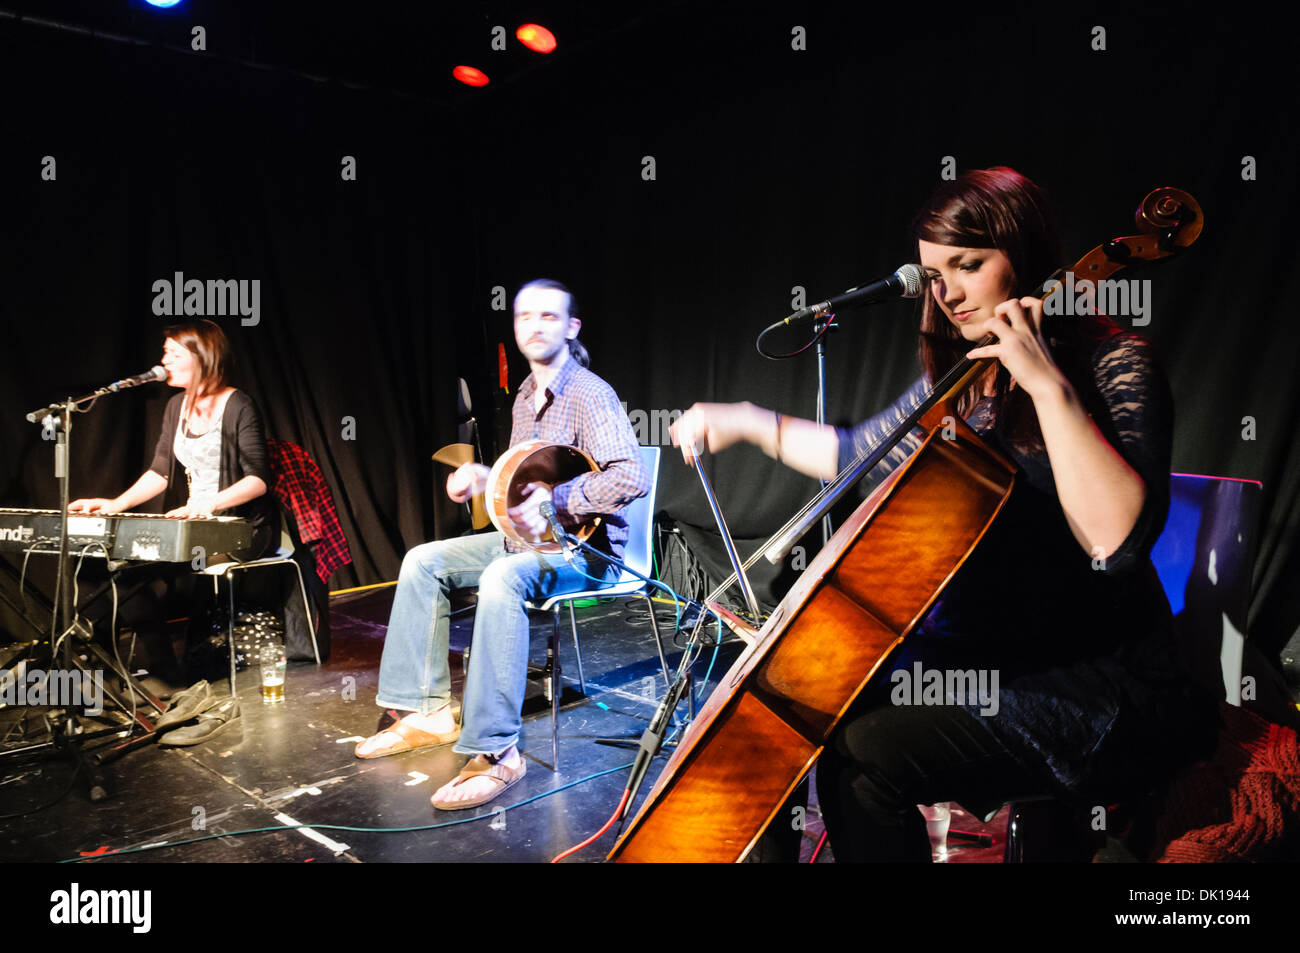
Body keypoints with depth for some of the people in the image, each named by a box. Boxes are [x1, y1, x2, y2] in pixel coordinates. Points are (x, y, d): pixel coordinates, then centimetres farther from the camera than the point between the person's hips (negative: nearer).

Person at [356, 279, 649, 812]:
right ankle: (429, 712, 5)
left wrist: (554, 501, -30)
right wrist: (482, 476, 6)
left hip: (584, 547, -10)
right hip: (529, 536, 10)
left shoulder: (589, 395, -16)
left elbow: (633, 477, -30)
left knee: (502, 578, -38)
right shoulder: (526, 397, 13)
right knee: (424, 561, 2)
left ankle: (496, 752, -33)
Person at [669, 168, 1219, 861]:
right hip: (980, 649, 7)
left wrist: (1050, 385, -28)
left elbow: (1117, 541, -28)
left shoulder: (1113, 365, -12)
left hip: (1095, 682, -7)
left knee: (864, 753, -24)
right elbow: (860, 454, 22)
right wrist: (746, 421, 18)